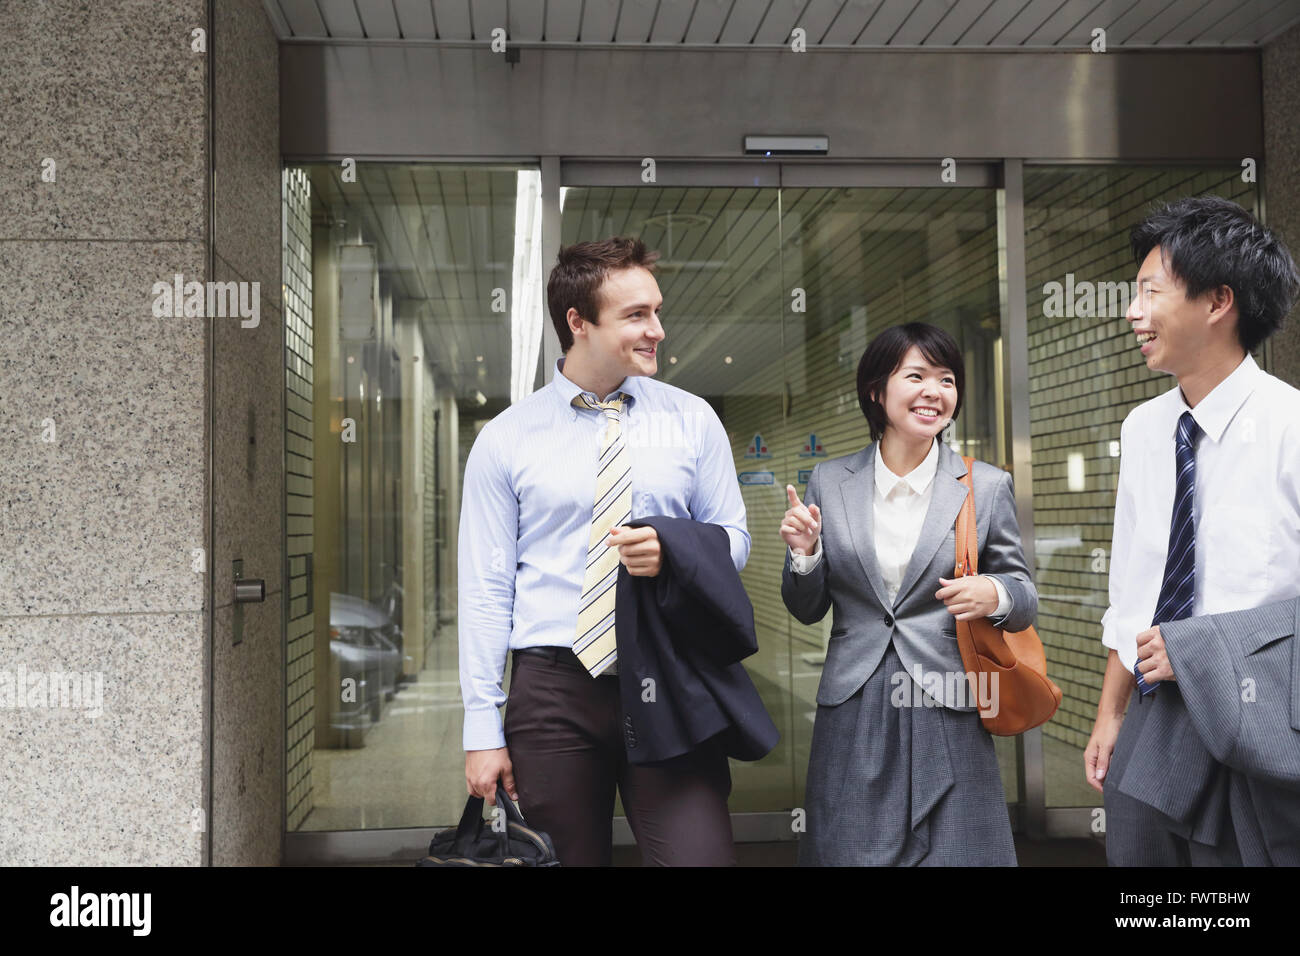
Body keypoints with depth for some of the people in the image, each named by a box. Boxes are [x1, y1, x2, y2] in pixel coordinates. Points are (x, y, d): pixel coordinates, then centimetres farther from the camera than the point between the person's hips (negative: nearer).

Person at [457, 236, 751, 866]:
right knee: (566, 860, 7)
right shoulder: (505, 440, 2)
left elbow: (733, 539, 12)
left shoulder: (693, 421, 6)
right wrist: (483, 730, -1)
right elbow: (486, 590, 2)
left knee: (703, 853, -10)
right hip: (551, 690, 0)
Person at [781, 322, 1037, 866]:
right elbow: (807, 611, 10)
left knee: (953, 853, 2)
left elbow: (1024, 602, 5)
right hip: (853, 722, 1)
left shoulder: (988, 487, 2)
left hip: (948, 720, -1)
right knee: (851, 854, 7)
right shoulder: (829, 483, 5)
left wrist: (996, 595, -17)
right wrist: (804, 554, -10)